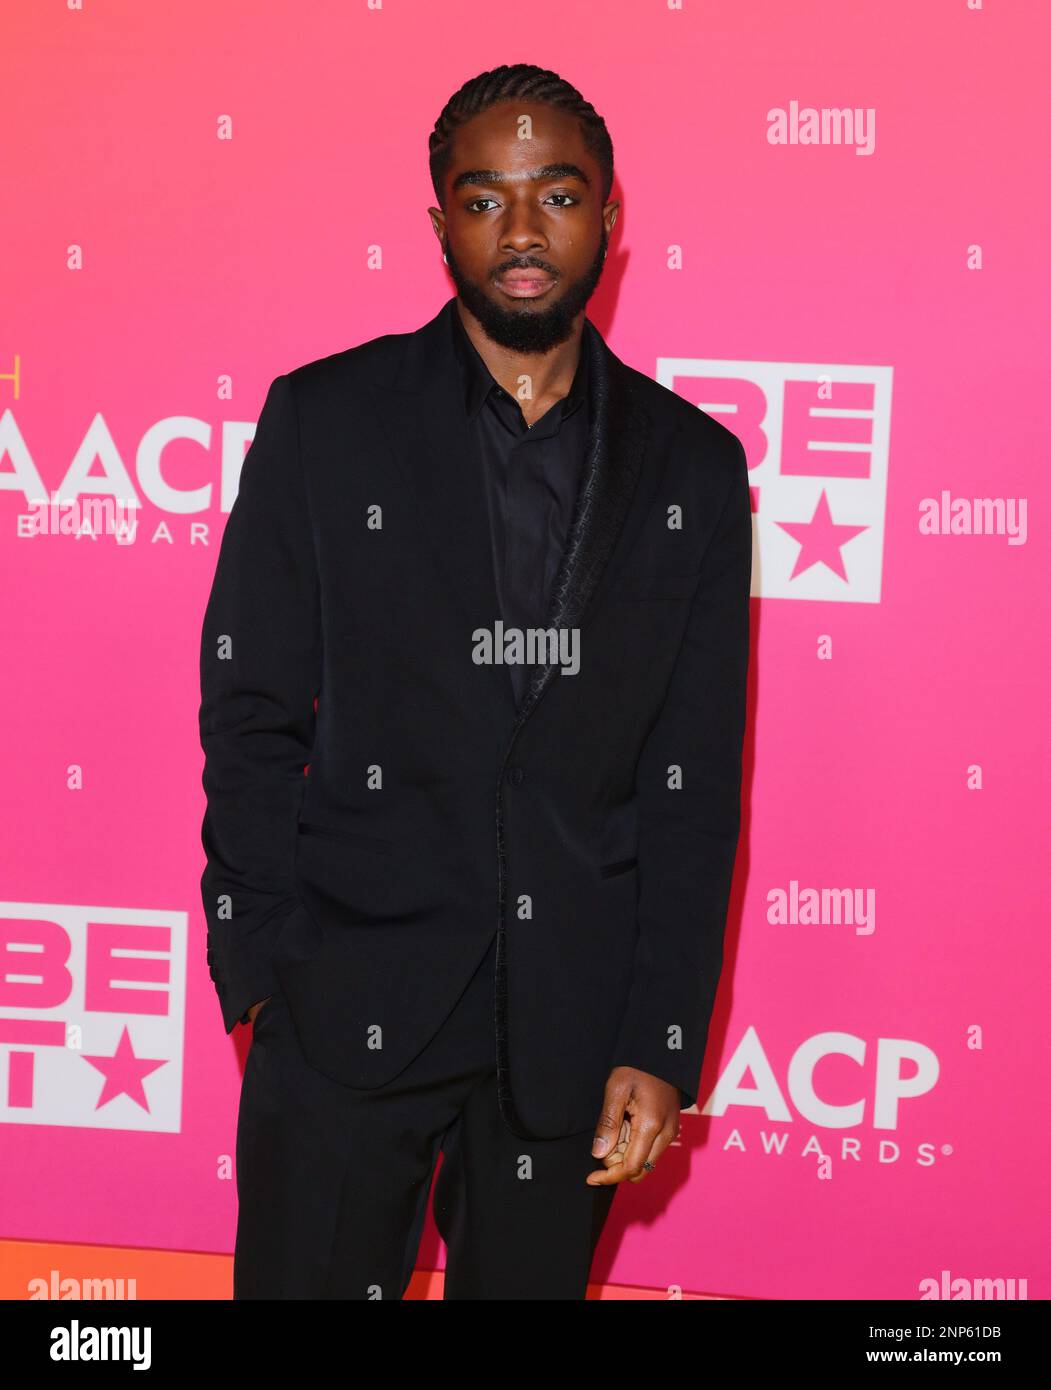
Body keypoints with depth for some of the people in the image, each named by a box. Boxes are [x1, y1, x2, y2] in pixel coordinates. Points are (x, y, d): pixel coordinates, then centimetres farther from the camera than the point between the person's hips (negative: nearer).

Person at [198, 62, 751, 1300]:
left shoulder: (693, 465, 4)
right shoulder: (327, 418, 0)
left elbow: (696, 777, 3)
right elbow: (250, 712, 1)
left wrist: (661, 1045, -2)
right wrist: (269, 973, -6)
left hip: (575, 1022, 2)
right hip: (352, 999, -1)